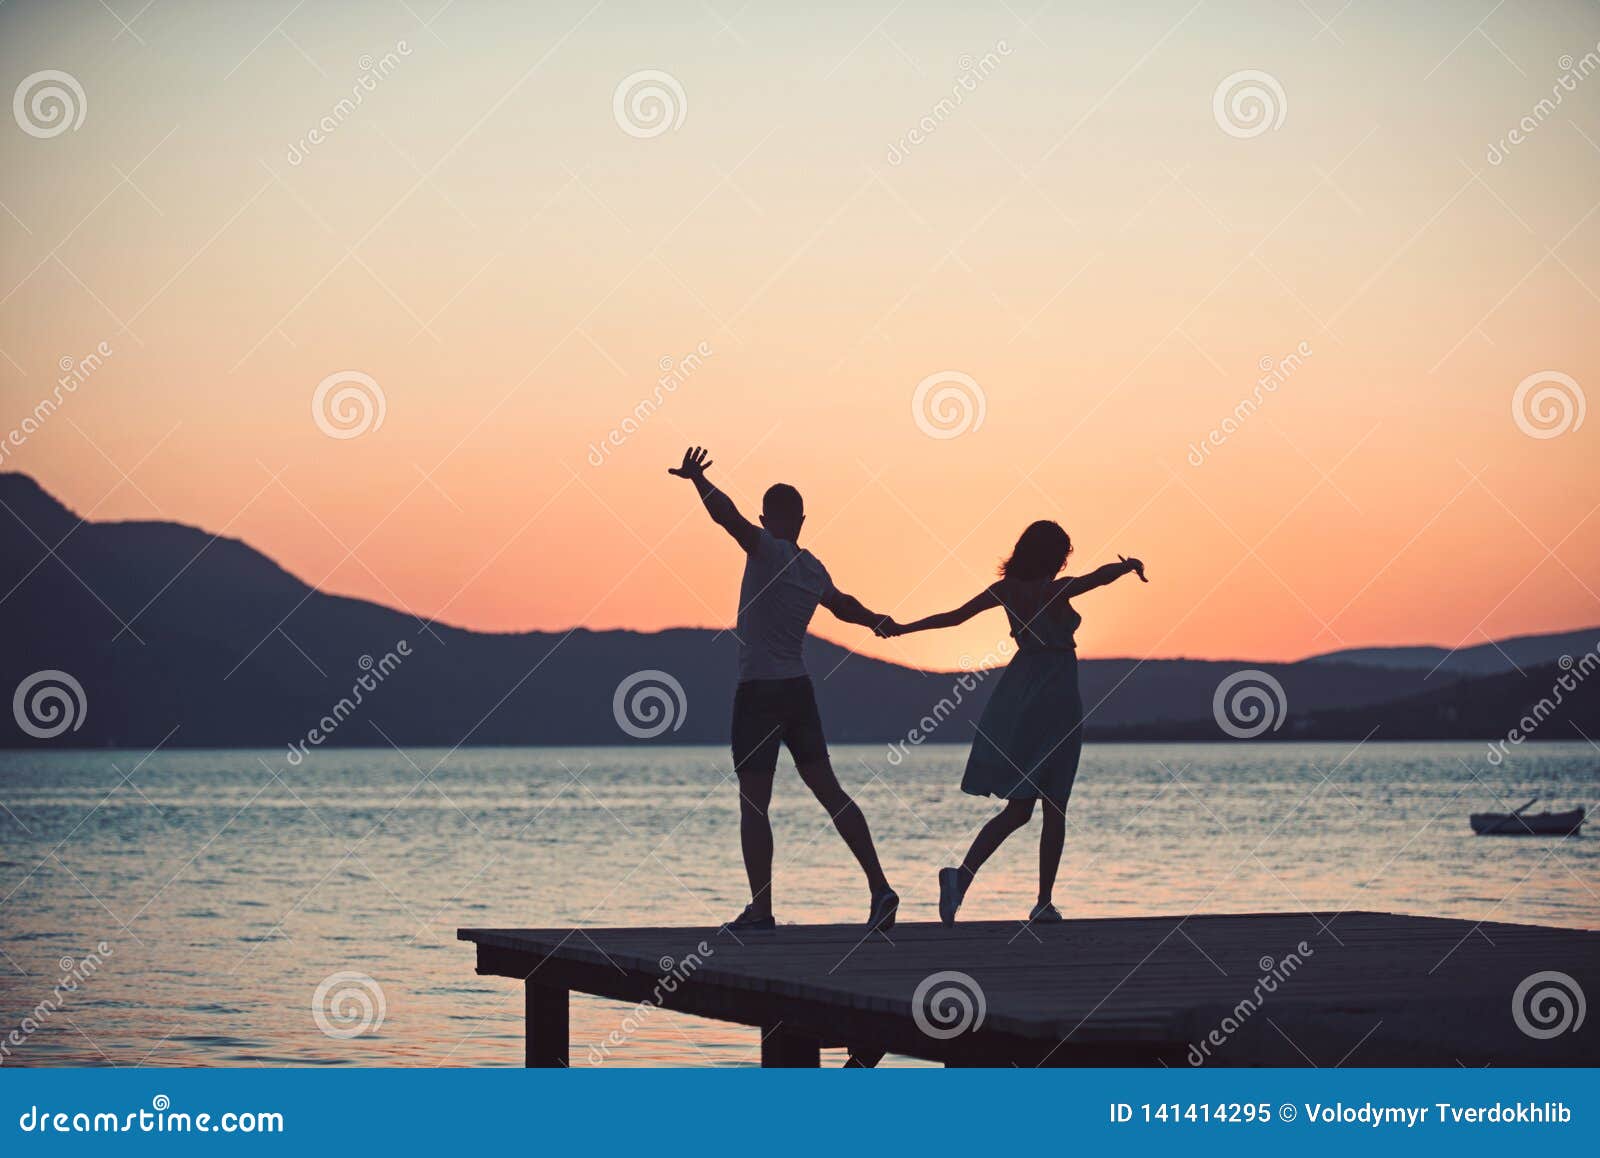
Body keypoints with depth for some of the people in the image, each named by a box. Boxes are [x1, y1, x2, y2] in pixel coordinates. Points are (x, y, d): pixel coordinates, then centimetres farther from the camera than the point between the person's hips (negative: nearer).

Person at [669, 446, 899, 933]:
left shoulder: (769, 551, -8)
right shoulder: (814, 570, 13)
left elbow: (727, 515, -26)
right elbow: (843, 605, 33)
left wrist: (697, 478, -20)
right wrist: (877, 621, 52)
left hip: (758, 694, -7)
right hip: (799, 691, 7)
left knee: (753, 805, -1)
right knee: (829, 792, 9)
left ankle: (761, 908, -1)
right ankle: (879, 887, 2)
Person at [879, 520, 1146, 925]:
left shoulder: (1007, 589, 2)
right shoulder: (1057, 591, -14)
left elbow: (954, 616, 4)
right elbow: (1103, 575, -19)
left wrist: (902, 628, 13)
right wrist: (1131, 565, 2)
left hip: (1017, 692, 5)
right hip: (1055, 698, -5)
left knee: (1018, 808, 8)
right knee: (1054, 808, 5)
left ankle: (962, 874, -13)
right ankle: (1044, 903, 5)